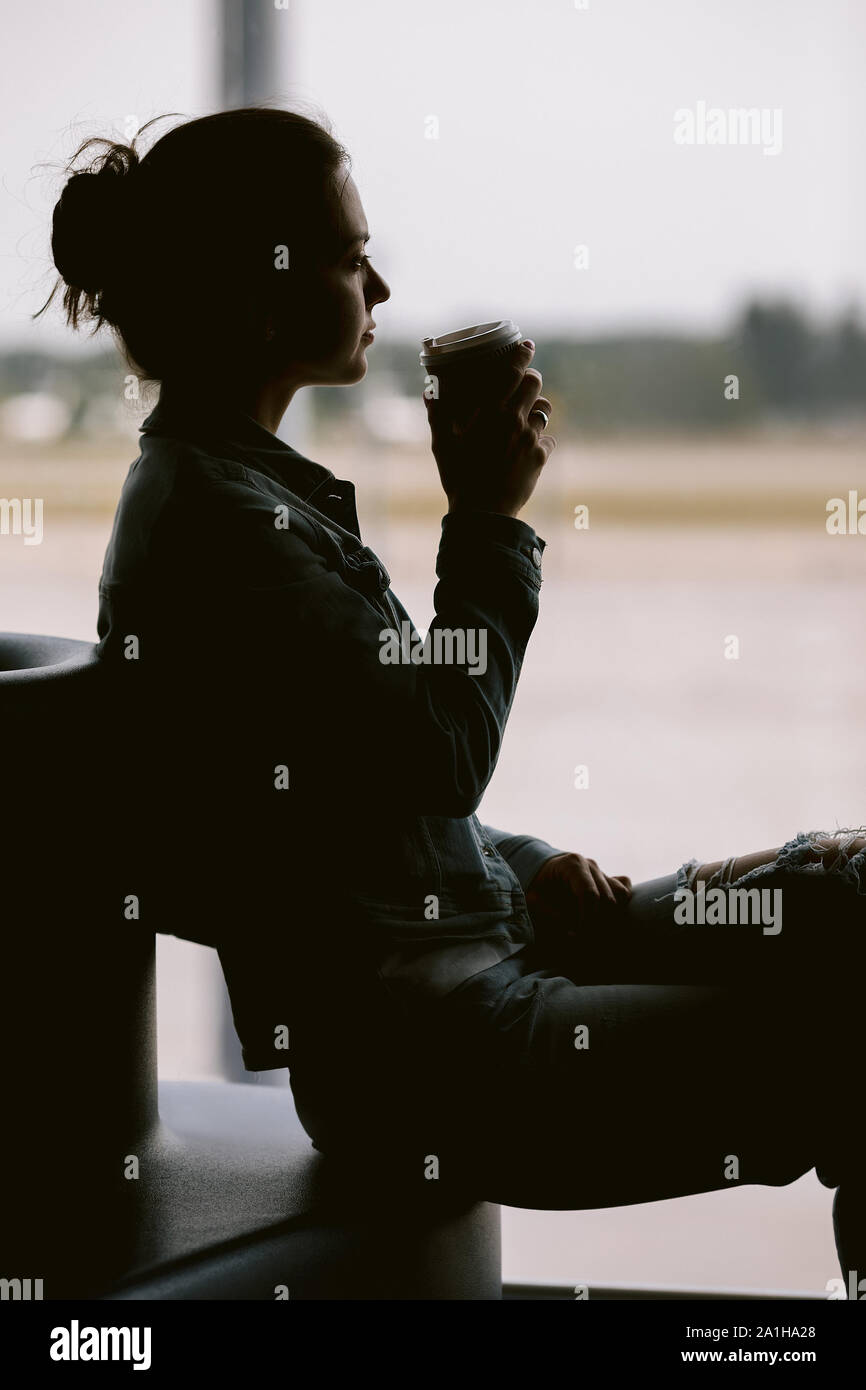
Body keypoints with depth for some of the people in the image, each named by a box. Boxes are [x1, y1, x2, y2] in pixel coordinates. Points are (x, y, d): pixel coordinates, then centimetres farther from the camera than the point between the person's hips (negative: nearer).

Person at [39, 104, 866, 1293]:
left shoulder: (241, 482, 13)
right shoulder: (213, 515, -19)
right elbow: (447, 749, -19)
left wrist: (525, 867, 7)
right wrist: (491, 517, -9)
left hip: (474, 936, 10)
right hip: (425, 1057, -10)